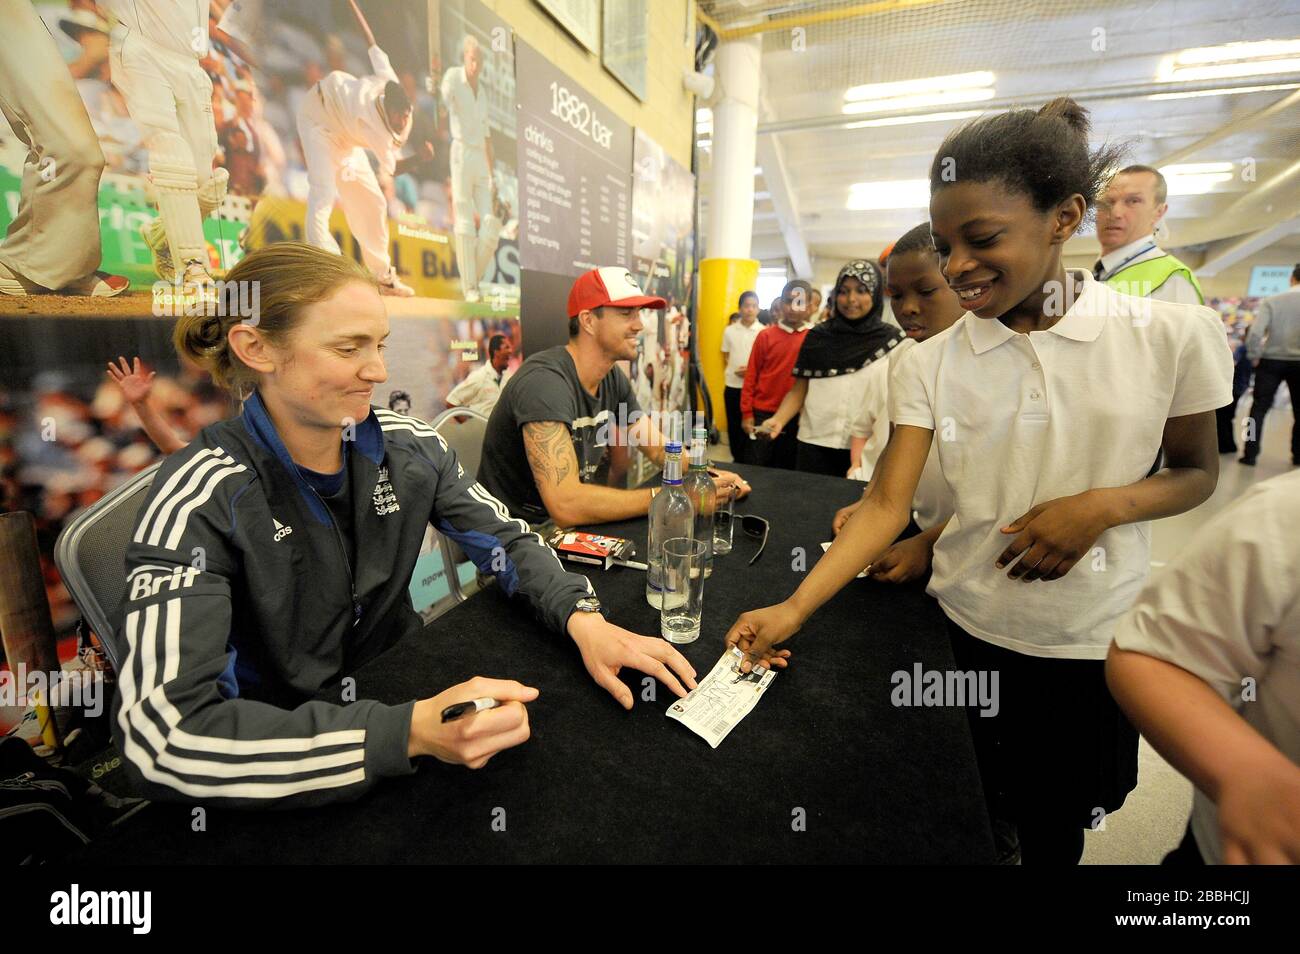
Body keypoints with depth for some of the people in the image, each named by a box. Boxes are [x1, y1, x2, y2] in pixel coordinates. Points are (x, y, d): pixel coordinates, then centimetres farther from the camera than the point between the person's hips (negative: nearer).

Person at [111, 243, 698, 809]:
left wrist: (582, 618, -20)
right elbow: (161, 734, -28)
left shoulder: (407, 447, -8)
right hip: (283, 760, -3)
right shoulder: (202, 500, -21)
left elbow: (505, 540, -2)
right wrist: (410, 731, -37)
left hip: (406, 690, 4)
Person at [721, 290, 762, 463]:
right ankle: (737, 459, 24)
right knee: (734, 426, 10)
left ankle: (748, 461, 12)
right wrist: (733, 370, -4)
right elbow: (725, 357, 12)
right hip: (732, 386, 3)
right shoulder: (730, 330, 5)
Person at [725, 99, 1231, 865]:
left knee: (1055, 825, 22)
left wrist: (1103, 505, -20)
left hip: (1096, 641, 0)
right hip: (967, 629, 1)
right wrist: (792, 610, -24)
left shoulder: (1171, 335, -10)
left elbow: (1197, 473, 2)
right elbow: (887, 505, -15)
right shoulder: (931, 365, -10)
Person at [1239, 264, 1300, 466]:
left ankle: (1249, 454, 0)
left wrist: (1253, 357, -2)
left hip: (1271, 361, -1)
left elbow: (1255, 332, -14)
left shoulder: (1271, 301, -6)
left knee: (1258, 409, 3)